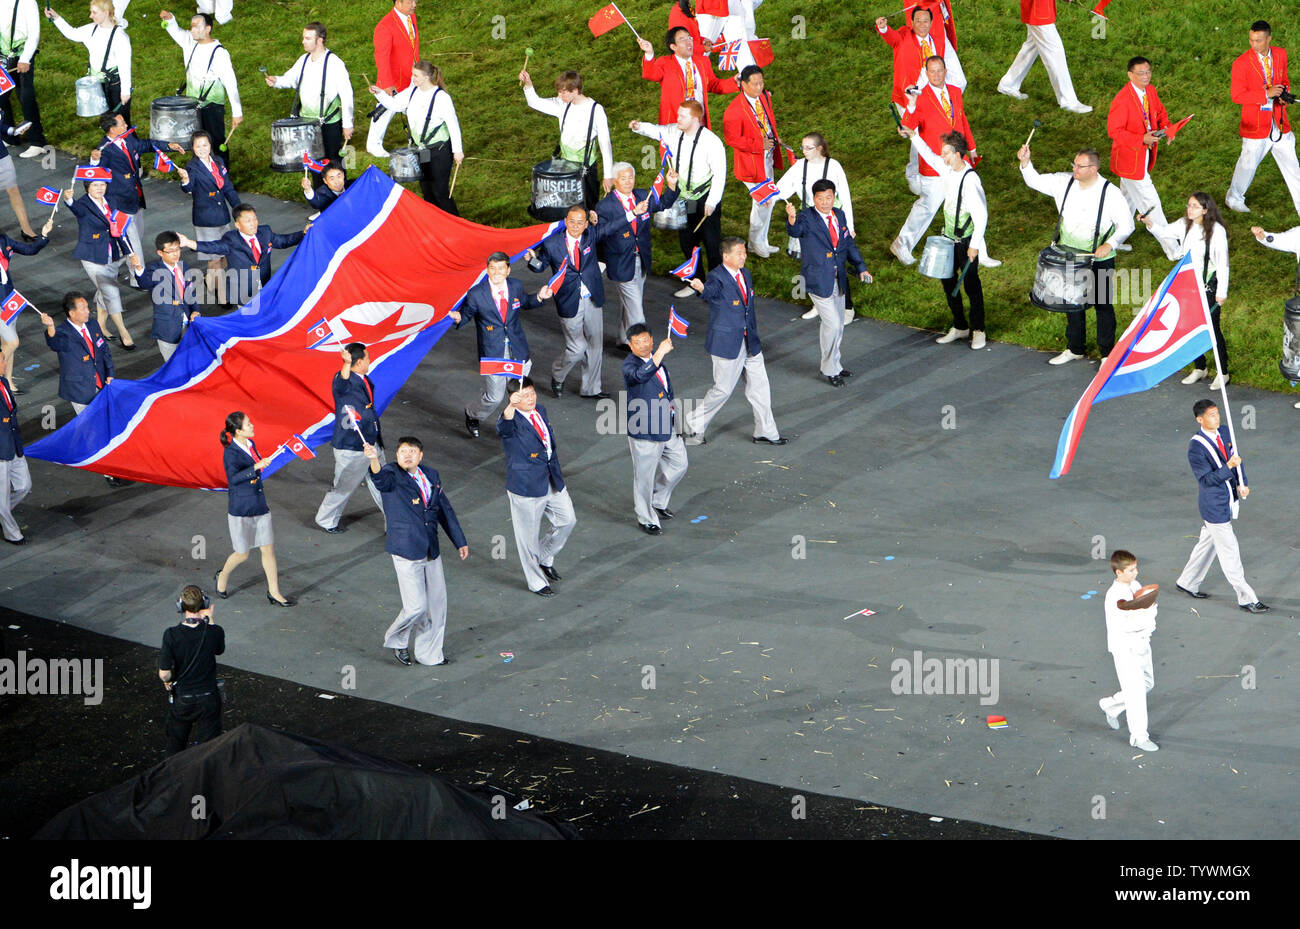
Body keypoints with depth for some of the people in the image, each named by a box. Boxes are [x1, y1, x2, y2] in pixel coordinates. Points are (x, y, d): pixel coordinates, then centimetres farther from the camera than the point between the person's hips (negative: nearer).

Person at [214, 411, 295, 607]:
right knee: (242, 554, 6)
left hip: (259, 507, 7)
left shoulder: (250, 444, 4)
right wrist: (257, 466, -45)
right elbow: (234, 477, -36)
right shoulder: (231, 453, -20)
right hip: (240, 510, -7)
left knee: (268, 549, 7)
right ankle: (222, 578, 35)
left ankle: (274, 592, 17)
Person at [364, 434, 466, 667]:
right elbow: (381, 480, -37)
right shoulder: (392, 475, -11)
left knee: (436, 603, 11)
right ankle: (396, 640, 21)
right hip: (406, 551, -6)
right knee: (416, 606, -8)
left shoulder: (431, 476, 8)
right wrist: (373, 460, -60)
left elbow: (445, 510, 19)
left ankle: (430, 654, 27)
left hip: (431, 550, 6)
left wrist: (460, 542, 23)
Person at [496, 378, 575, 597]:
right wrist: (511, 406, -65)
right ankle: (537, 582, 22)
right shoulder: (512, 420, -18)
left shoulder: (541, 411, 6)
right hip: (526, 487, -7)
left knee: (567, 520, 15)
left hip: (552, 481, 7)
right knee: (529, 536, 5)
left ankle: (544, 558, 37)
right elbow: (504, 427, -44)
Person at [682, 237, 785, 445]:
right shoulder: (717, 277, -16)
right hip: (727, 343, -7)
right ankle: (693, 426, 18)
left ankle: (765, 431, 25)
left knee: (759, 386, 12)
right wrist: (700, 288, -60)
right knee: (723, 389, 1)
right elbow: (711, 291, -37)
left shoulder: (745, 275, 8)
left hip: (748, 341, 8)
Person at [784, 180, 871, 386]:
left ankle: (833, 364, 36)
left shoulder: (839, 215, 4)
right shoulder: (807, 217, -15)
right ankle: (829, 369, 9)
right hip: (819, 281, -7)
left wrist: (861, 268, 5)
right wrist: (792, 220, -60)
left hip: (838, 280, 7)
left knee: (838, 324, 18)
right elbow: (796, 230, -37)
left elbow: (848, 243, 13)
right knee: (832, 324, -8)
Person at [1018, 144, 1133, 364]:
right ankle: (1074, 349, 34)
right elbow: (1035, 181, 5)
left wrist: (1110, 244, -28)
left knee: (1102, 305, 6)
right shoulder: (1064, 182, -6)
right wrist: (1026, 163, -14)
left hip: (1099, 260, -5)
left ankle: (1108, 354, 20)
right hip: (1069, 256, 5)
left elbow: (1126, 226, -13)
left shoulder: (1110, 193, -19)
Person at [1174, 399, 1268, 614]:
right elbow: (1206, 479, -22)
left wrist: (1241, 484, -2)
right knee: (1229, 551, -1)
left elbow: (1235, 458, 12)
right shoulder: (1196, 447, -22)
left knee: (1208, 543, 22)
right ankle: (1246, 598, 6)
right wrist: (1229, 467, -33)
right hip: (1214, 505, -8)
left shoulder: (1224, 433, 1)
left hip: (1228, 499, 8)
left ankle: (1188, 583, 39)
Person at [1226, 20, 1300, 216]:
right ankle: (1234, 199, 34)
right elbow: (1237, 96, -15)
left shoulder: (1280, 54, 2)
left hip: (1279, 120, 4)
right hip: (1256, 124, -4)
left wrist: (1282, 94, -6)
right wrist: (1266, 94, -23)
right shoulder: (1241, 63, -13)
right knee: (1248, 164, 10)